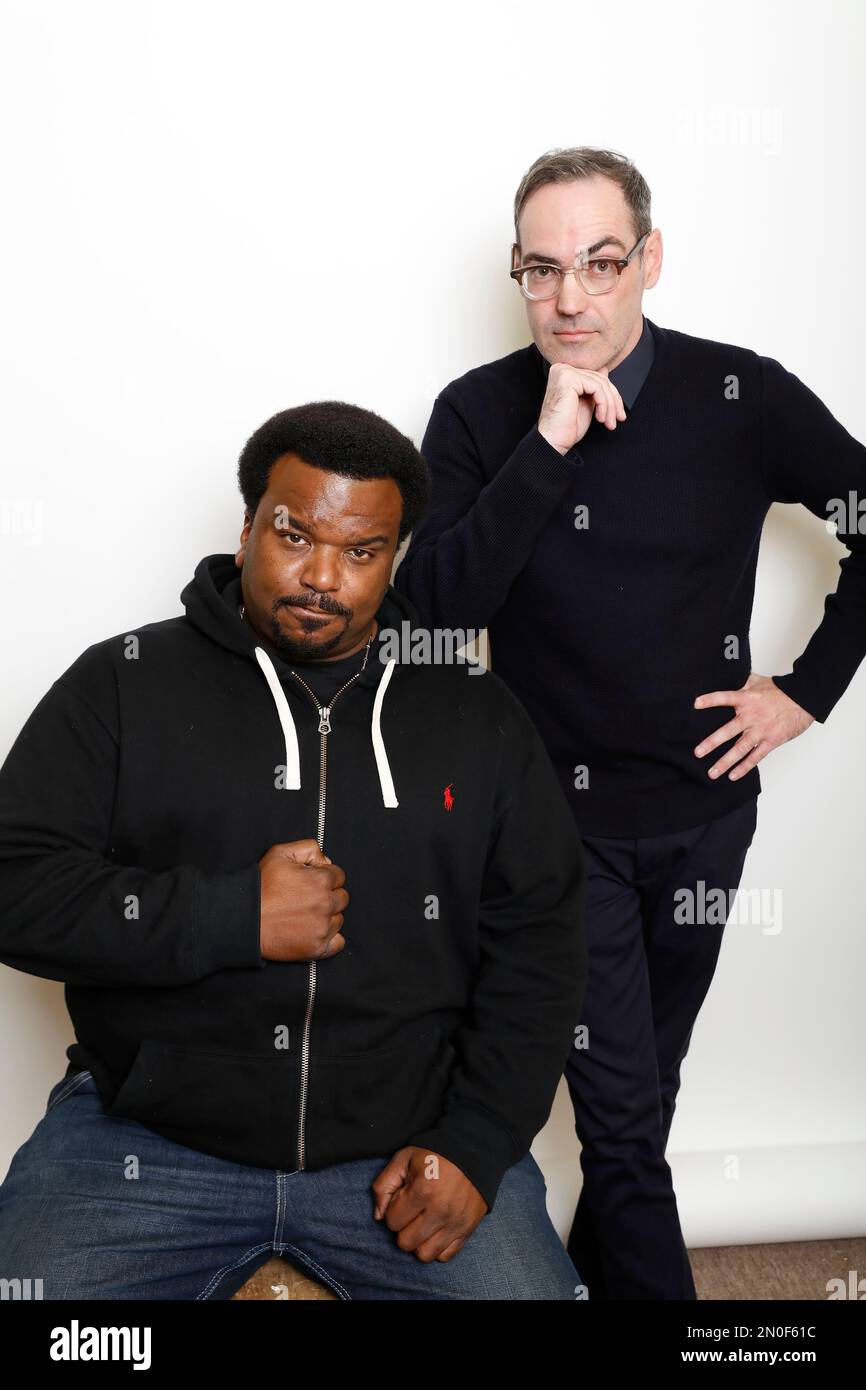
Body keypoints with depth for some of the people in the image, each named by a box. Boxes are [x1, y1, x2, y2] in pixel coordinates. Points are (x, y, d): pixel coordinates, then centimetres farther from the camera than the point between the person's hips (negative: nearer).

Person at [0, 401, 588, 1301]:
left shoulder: (475, 711, 7)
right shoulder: (124, 684, 2)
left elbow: (537, 939, 5)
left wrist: (477, 1144, -5)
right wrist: (232, 916, -16)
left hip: (406, 1146, 1)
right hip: (147, 1142, 0)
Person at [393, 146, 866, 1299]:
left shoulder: (745, 399, -7)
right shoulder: (479, 414, -7)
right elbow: (438, 607, -18)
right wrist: (547, 447, -25)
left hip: (703, 806, 2)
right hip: (560, 807, -2)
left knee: (645, 1092, 18)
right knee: (623, 1111, -3)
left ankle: (593, 1273, 41)